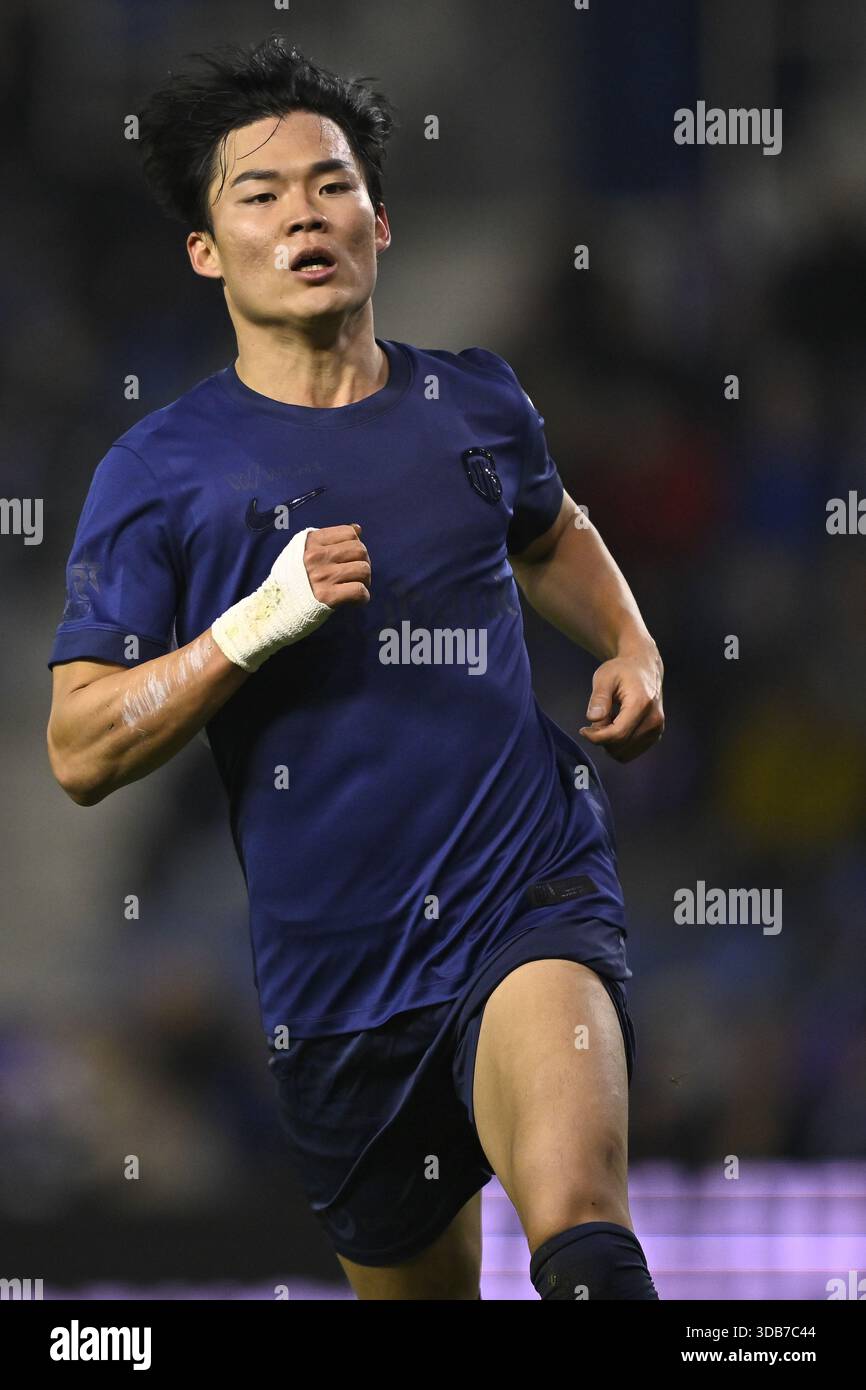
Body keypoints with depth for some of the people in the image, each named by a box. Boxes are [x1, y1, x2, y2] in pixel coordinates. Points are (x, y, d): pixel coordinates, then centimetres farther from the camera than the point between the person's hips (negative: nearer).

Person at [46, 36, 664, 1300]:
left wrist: (632, 649, 14)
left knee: (580, 1232, -31)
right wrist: (258, 622, -18)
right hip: (337, 959, 0)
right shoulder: (159, 473, 0)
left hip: (535, 899, 0)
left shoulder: (476, 403, 9)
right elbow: (80, 752, -6)